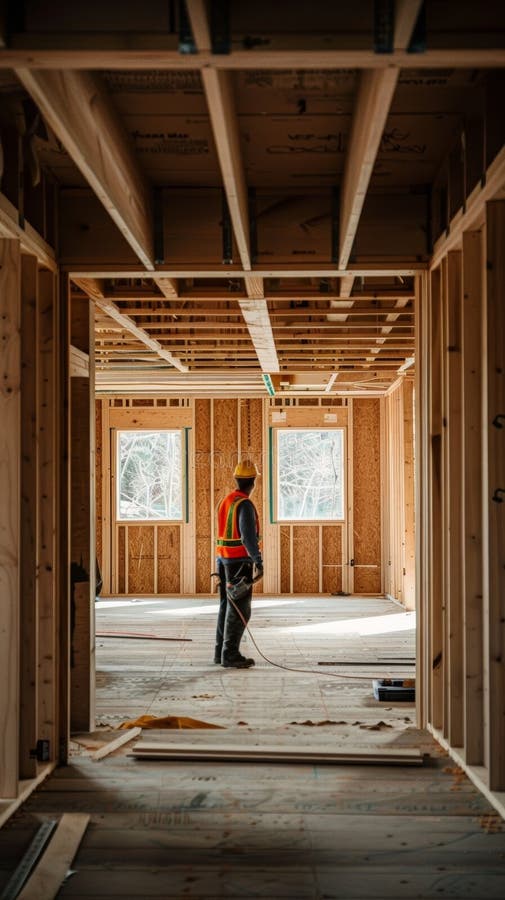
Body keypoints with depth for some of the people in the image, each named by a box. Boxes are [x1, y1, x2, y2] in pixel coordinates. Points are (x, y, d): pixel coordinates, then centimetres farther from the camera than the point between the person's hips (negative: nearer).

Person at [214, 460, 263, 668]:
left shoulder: (224, 501, 11)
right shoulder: (245, 505, -17)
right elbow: (249, 536, -28)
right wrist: (259, 562, -35)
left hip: (223, 559, 9)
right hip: (240, 562, -9)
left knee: (227, 605, 13)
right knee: (239, 610, -6)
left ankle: (221, 651, 17)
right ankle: (231, 655, -8)